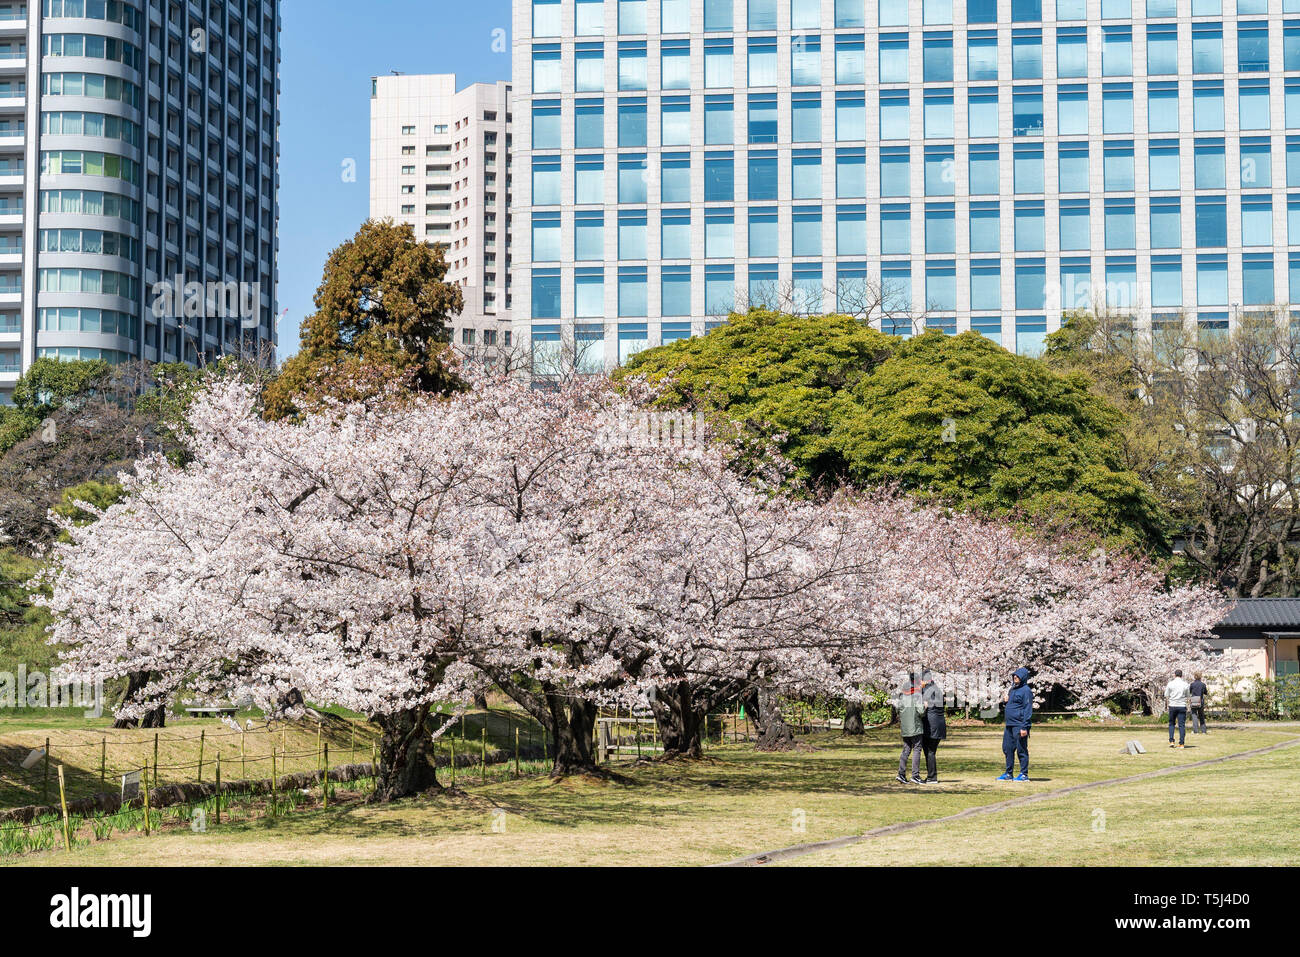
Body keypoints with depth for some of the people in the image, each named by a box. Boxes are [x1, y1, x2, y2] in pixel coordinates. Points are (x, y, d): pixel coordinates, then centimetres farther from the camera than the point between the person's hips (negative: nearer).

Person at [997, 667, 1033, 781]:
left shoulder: (1026, 690, -10)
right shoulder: (1012, 689, 18)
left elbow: (1028, 710, -15)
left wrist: (1024, 727, -20)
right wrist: (1005, 701, 5)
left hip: (1020, 725, -9)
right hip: (1009, 725, 9)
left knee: (1021, 750, -4)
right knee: (1007, 749, 12)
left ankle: (1024, 775, 2)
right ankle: (1008, 774, 21)